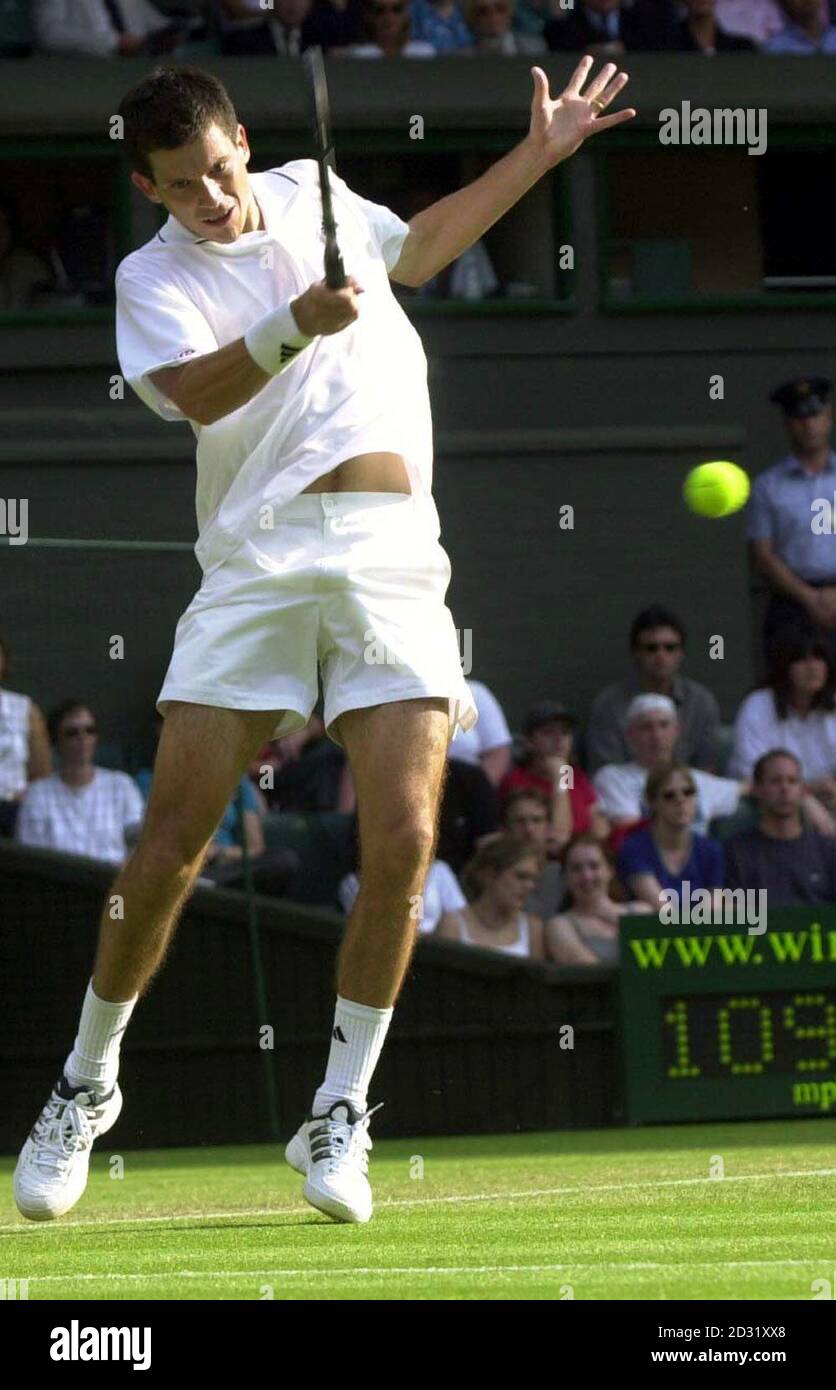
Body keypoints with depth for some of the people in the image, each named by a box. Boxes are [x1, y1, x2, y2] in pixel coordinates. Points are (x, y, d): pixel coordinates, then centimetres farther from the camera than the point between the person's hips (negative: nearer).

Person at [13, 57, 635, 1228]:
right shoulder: (154, 277, 1)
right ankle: (89, 1081, 16)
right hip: (257, 563, -3)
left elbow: (415, 251, 37)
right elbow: (198, 390, -19)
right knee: (168, 854, -7)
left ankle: (340, 1118, 2)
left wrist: (539, 153, 38)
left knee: (402, 844, -12)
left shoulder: (313, 195, 16)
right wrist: (294, 329, -36)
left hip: (390, 561, 3)